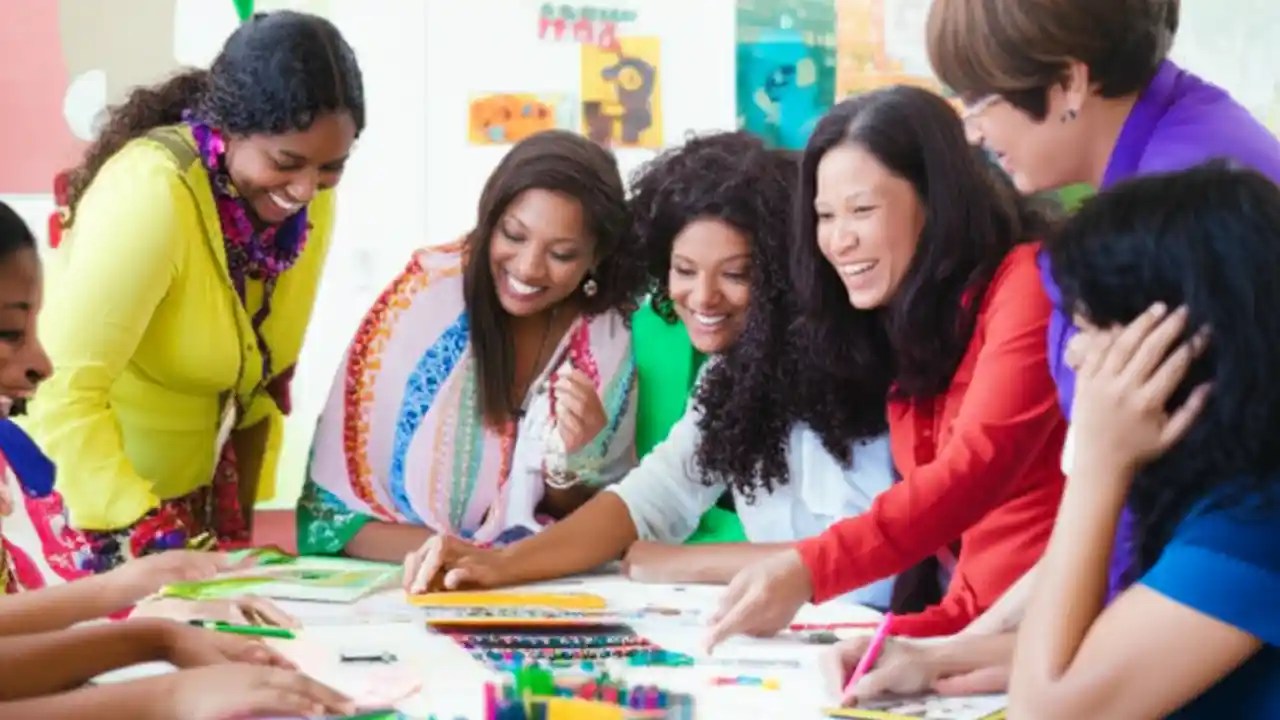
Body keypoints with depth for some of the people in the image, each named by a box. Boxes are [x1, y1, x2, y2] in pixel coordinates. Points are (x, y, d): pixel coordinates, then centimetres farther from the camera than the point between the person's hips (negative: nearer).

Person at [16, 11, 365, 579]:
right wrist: (158, 540, -31)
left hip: (190, 488, 6)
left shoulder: (309, 201, -5)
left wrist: (242, 519, 4)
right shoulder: (153, 193, -27)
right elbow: (63, 394, -30)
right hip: (82, 486, -6)